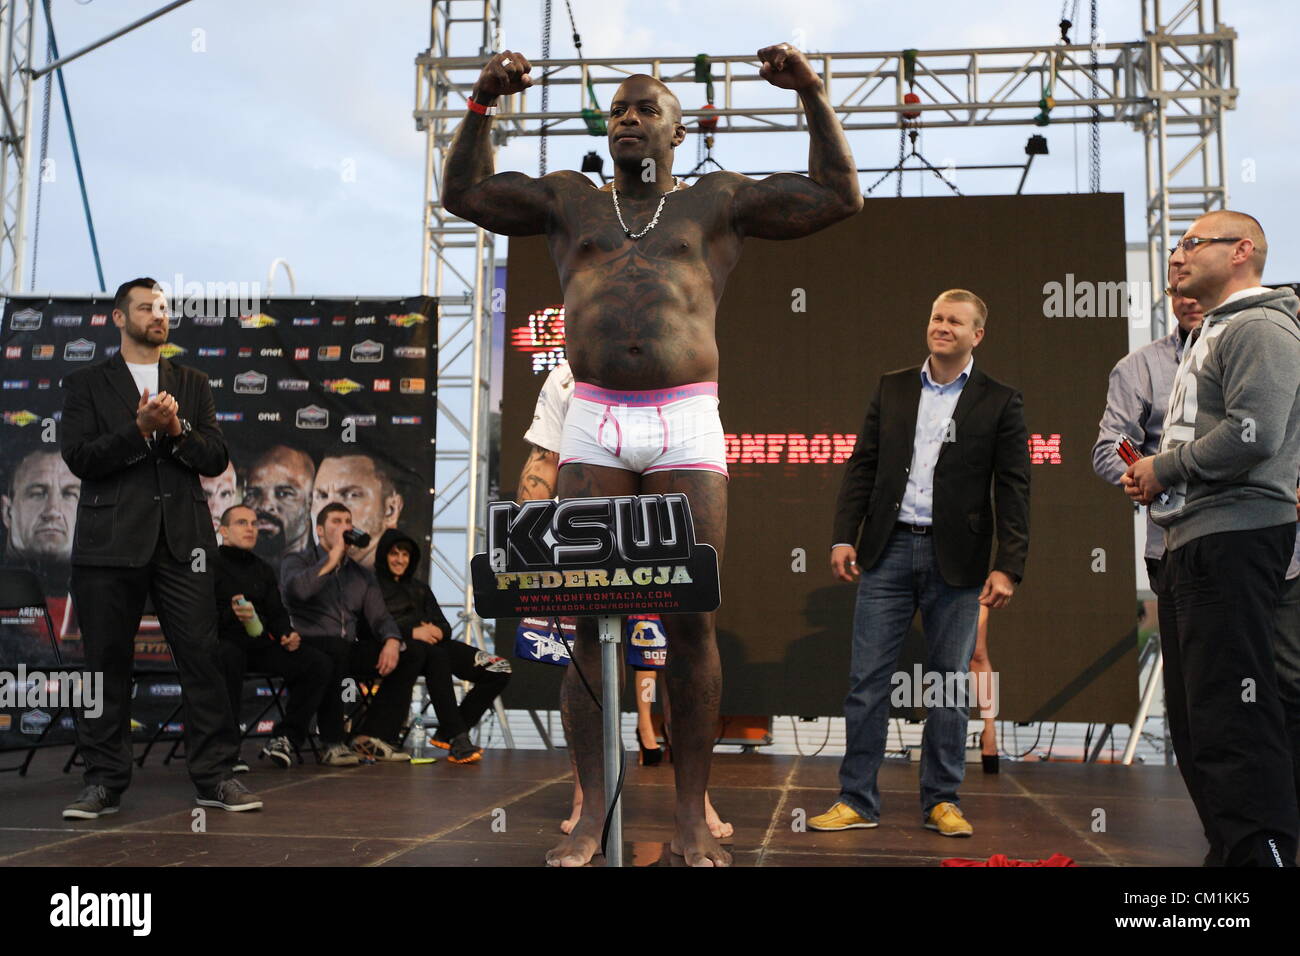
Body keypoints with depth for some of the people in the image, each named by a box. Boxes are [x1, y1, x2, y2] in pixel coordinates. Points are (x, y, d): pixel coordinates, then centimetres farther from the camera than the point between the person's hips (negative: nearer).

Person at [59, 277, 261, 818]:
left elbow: (216, 460, 8)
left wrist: (177, 430, -10)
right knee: (107, 664, 3)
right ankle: (104, 782, 14)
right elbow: (79, 458, -3)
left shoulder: (192, 385, 16)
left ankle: (215, 778, 4)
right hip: (110, 543, -1)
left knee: (202, 656, -3)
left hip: (181, 541, 1)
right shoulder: (86, 384, 10)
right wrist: (140, 429, -15)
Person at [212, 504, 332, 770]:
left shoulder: (263, 570, 23)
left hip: (258, 643, 6)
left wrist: (288, 635, 0)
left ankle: (284, 738, -6)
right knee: (229, 657, -43)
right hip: (223, 641, -6)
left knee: (319, 664, -12)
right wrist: (231, 615, -28)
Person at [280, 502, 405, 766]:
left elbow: (380, 616, 9)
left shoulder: (362, 574, 22)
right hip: (308, 648, -5)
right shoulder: (297, 562, 7)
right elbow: (296, 589, -18)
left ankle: (369, 736, -10)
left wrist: (392, 640, -13)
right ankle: (332, 743, -31)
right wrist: (333, 558, -10)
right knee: (336, 647, -38)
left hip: (347, 651, 5)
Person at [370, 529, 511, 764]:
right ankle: (457, 738, -39)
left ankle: (448, 734, -14)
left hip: (433, 646, 6)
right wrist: (411, 632, -19)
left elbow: (444, 626, 19)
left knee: (499, 669, -12)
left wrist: (437, 631, -7)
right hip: (395, 648, -6)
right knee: (435, 655, -41)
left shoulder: (420, 588, 29)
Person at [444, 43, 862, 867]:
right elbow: (464, 191, 16)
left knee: (691, 622, -5)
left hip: (688, 429, -1)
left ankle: (693, 816, 5)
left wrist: (813, 94, 3)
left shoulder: (718, 202, 15)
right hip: (592, 430, 2)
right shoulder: (570, 200, 21)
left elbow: (840, 197, 10)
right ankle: (593, 815, 3)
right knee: (588, 620, -4)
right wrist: (484, 101, 5)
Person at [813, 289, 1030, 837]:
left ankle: (942, 801, 18)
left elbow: (1013, 489, -1)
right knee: (867, 679, 2)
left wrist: (1008, 566, -8)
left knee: (950, 684, 6)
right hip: (888, 550, 2)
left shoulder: (999, 402, 3)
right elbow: (862, 467, 9)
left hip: (955, 560, -2)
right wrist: (844, 536, 0)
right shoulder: (892, 388, 11)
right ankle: (857, 801, 10)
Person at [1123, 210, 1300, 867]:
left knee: (1233, 716, -12)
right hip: (1193, 540, 10)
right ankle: (1230, 843, 22)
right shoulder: (1211, 336, 24)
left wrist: (1163, 469, -9)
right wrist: (1148, 478, 8)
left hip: (1233, 536, -10)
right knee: (1197, 708, 13)